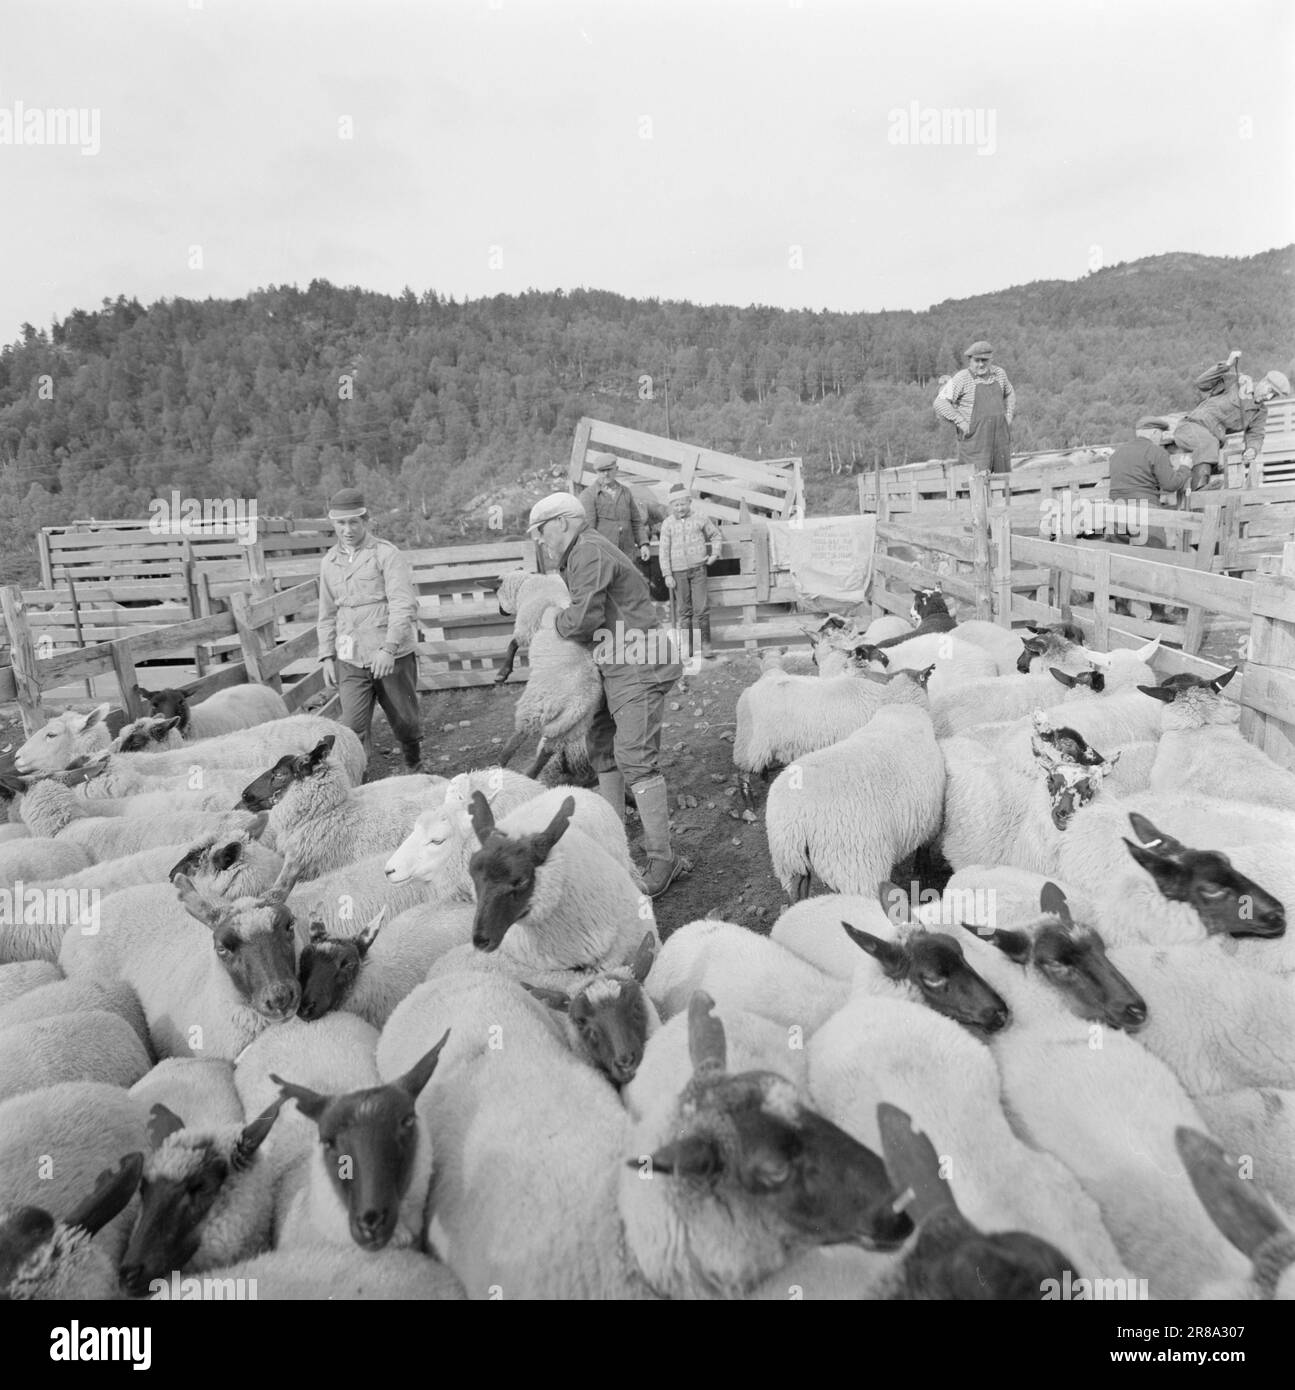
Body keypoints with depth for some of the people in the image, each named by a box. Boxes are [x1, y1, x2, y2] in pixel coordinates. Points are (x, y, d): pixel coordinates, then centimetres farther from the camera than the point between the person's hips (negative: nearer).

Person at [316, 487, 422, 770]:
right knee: (352, 729, -6)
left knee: (404, 721, 11)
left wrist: (389, 648, -26)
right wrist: (327, 656, 10)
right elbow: (327, 614, 19)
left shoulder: (386, 554, -6)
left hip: (392, 658, -3)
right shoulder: (329, 563, 12)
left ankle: (414, 766, 36)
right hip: (350, 661, 3)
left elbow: (404, 605, -16)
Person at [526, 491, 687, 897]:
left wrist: (555, 621, -5)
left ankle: (661, 860, -7)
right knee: (603, 750, 16)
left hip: (636, 669, -11)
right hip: (615, 669, 11)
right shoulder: (578, 555, 21)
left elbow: (583, 618, -24)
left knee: (636, 759, -13)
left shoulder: (589, 553, -13)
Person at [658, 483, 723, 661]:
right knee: (683, 609, 5)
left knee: (701, 608, -4)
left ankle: (704, 643, 7)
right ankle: (686, 646, 12)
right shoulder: (668, 524, 0)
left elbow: (716, 535, 18)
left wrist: (715, 553, 6)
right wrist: (667, 574, -4)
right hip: (678, 571, 0)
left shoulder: (700, 519, 1)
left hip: (698, 568, 0)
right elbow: (664, 551, 0)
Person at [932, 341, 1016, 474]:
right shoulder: (962, 379, -10)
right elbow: (940, 404, -17)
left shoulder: (999, 373, 8)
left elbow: (1009, 394, 26)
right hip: (975, 439, -6)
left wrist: (1008, 416, 12)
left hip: (1000, 436, 6)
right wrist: (961, 423, -18)